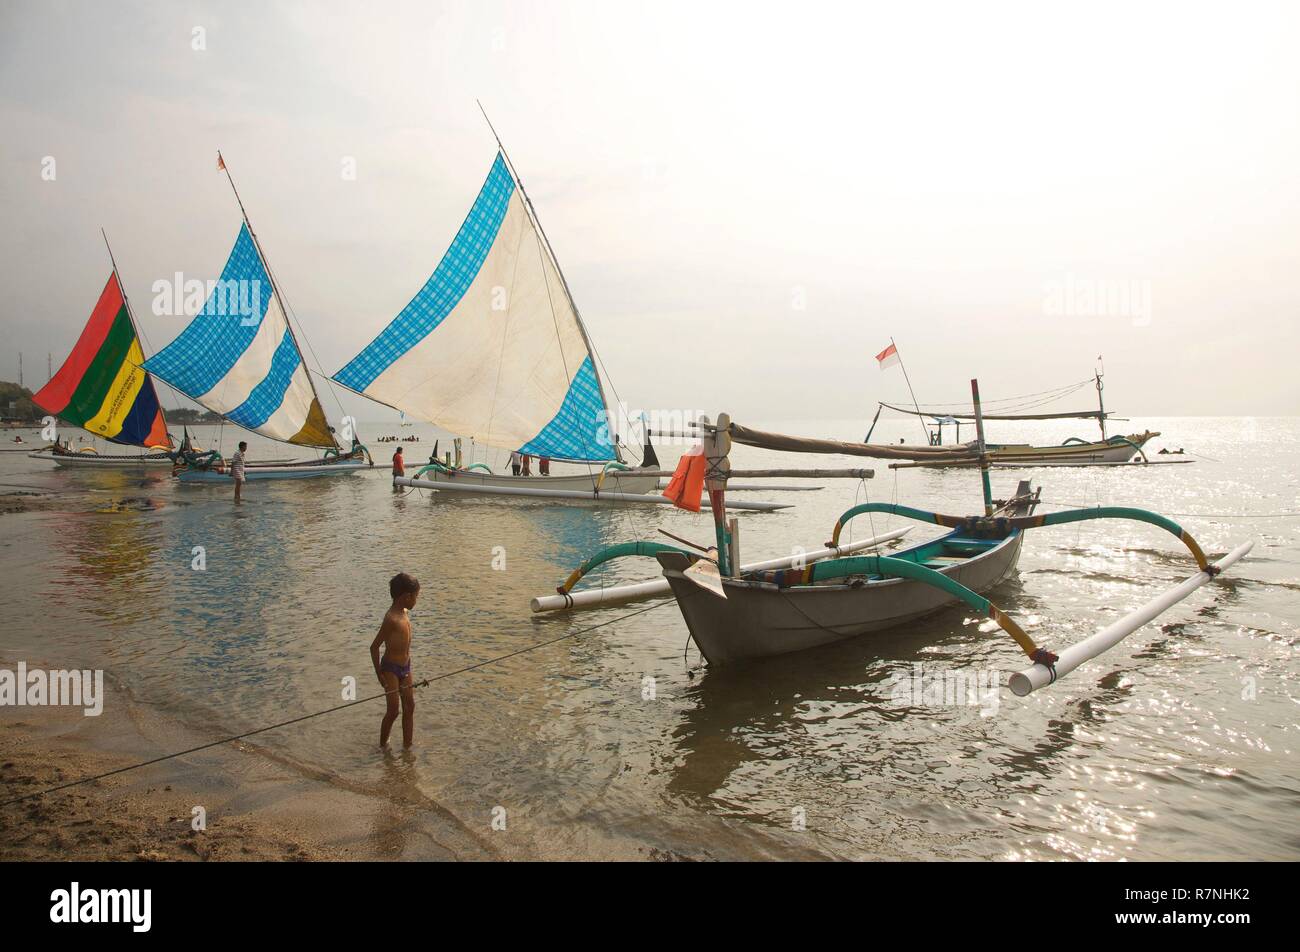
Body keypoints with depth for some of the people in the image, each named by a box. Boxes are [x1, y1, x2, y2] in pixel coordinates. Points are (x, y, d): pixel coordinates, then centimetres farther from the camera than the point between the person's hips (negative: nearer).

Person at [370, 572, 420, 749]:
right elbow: (374, 646, -22)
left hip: (405, 667, 8)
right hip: (391, 669, -8)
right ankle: (383, 745, 16)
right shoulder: (392, 619, -24)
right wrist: (379, 674, -16)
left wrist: (407, 668, 17)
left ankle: (407, 745, 20)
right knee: (393, 710, -3)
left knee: (409, 706, 10)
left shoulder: (405, 613, 4)